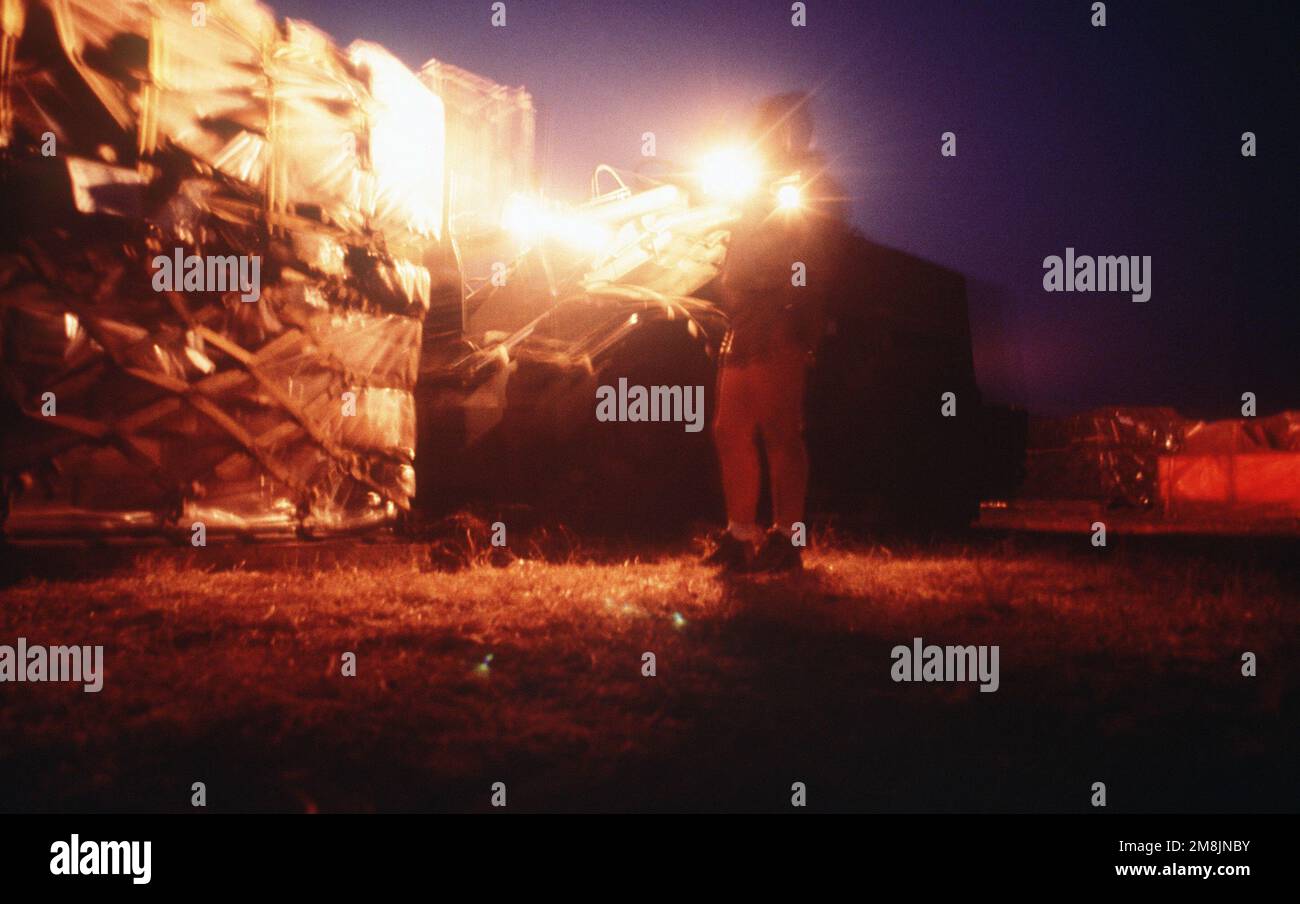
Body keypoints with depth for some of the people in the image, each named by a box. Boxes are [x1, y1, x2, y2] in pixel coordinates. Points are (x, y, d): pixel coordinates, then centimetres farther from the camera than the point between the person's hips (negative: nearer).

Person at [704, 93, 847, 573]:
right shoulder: (764, 191, 25)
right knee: (731, 430, 6)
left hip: (782, 331, -9)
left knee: (779, 430, -10)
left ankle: (786, 538, -9)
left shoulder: (814, 190, 0)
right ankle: (741, 534, 11)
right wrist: (731, 291, 10)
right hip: (745, 328, 9)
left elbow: (812, 268, -11)